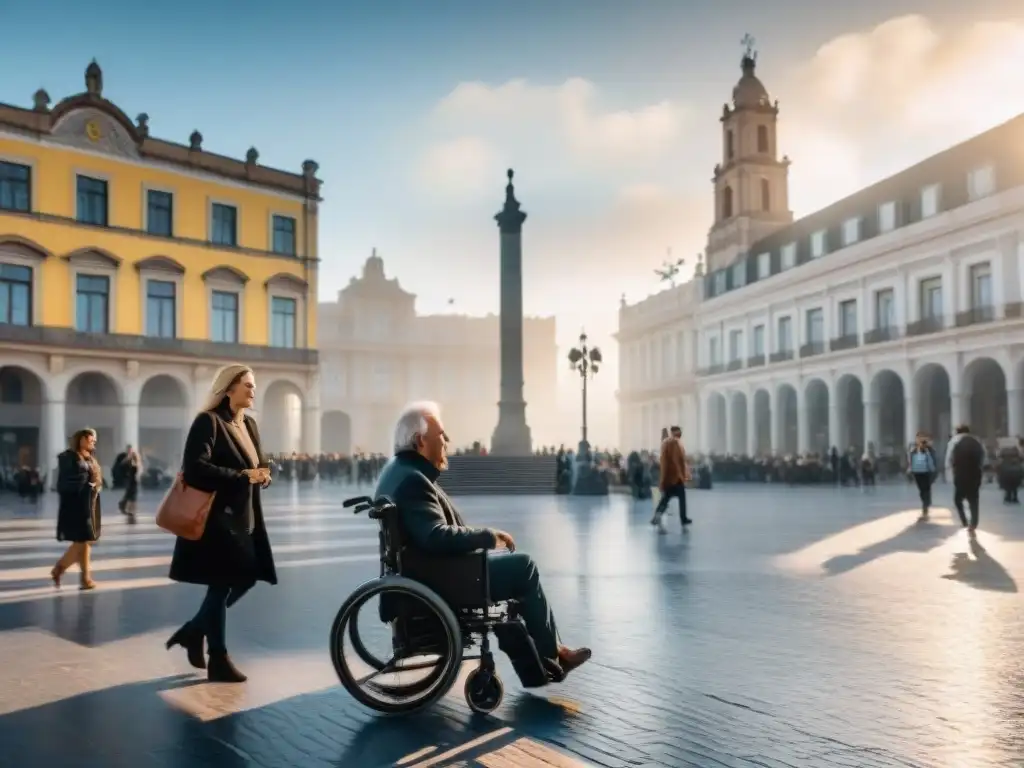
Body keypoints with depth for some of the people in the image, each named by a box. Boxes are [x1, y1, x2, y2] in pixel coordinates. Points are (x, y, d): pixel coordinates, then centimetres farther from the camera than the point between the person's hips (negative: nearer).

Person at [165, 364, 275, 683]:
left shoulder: (248, 424, 13)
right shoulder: (207, 421, -13)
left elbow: (257, 465, 20)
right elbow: (195, 468, -23)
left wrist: (262, 475, -4)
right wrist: (242, 476, -22)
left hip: (243, 518, 8)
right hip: (216, 518, -8)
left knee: (246, 577, 10)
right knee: (221, 585, 0)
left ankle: (194, 630, 28)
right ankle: (219, 660, 13)